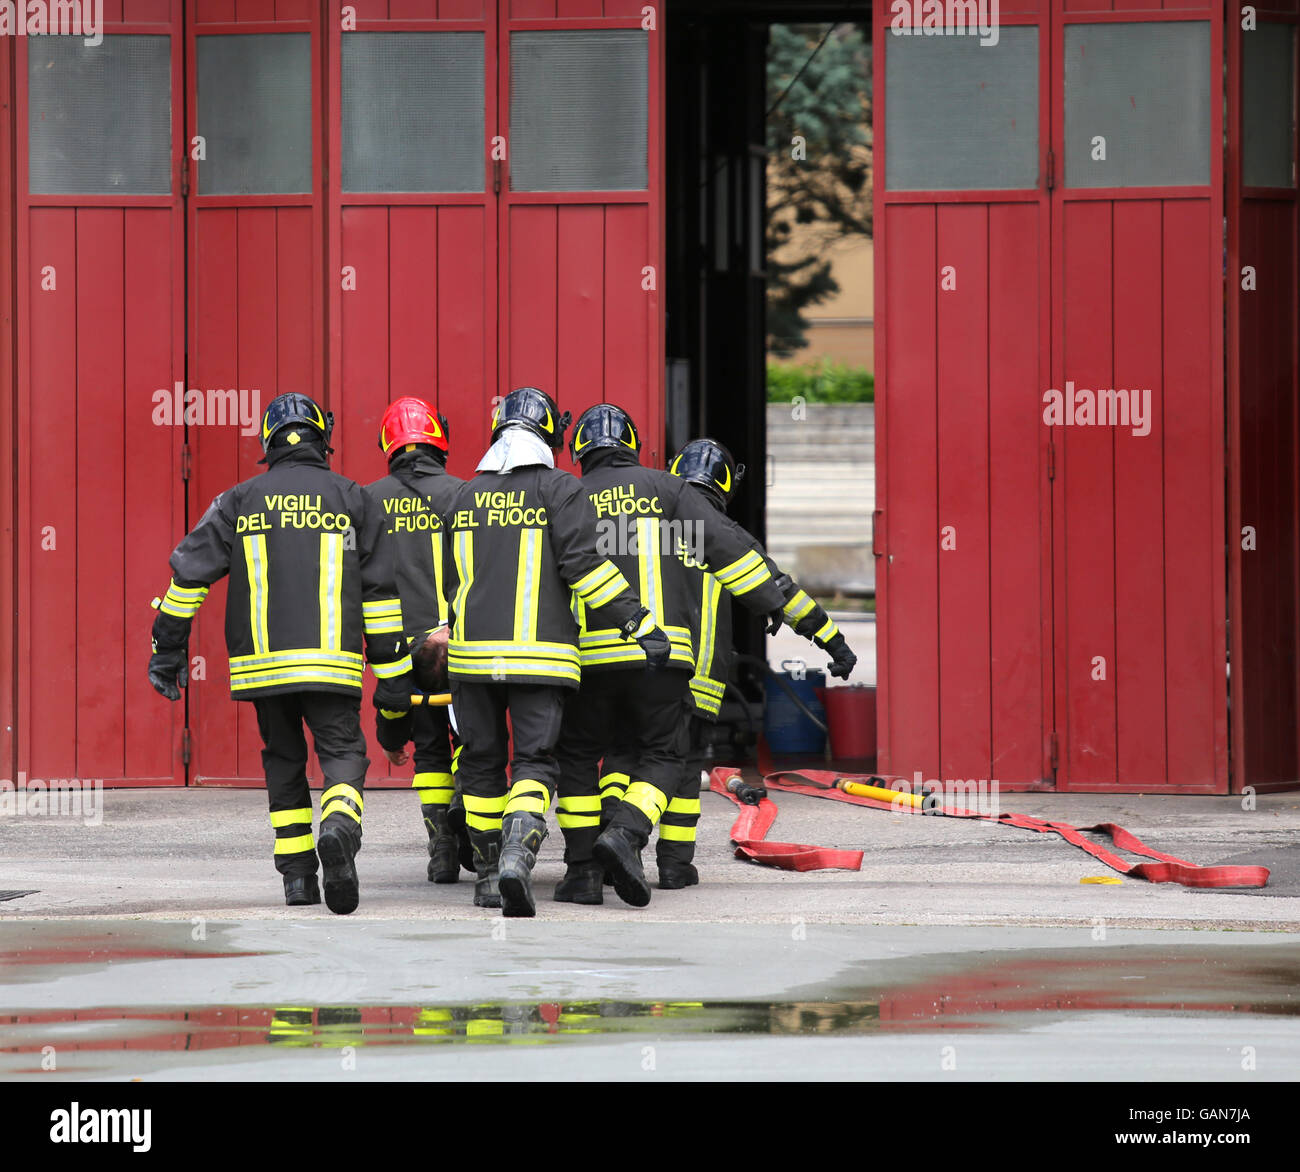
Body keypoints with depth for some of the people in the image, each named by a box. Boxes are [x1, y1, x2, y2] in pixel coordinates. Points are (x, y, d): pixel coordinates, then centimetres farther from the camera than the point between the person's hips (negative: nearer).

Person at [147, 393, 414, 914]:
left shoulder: (239, 501, 9)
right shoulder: (351, 499, 7)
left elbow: (189, 572, 5)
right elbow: (379, 588, 5)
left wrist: (168, 648, 12)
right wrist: (392, 675, 7)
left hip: (261, 658, 2)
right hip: (331, 662, -2)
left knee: (283, 760, 15)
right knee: (342, 750, -1)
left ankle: (297, 875, 12)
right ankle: (339, 830, -33)